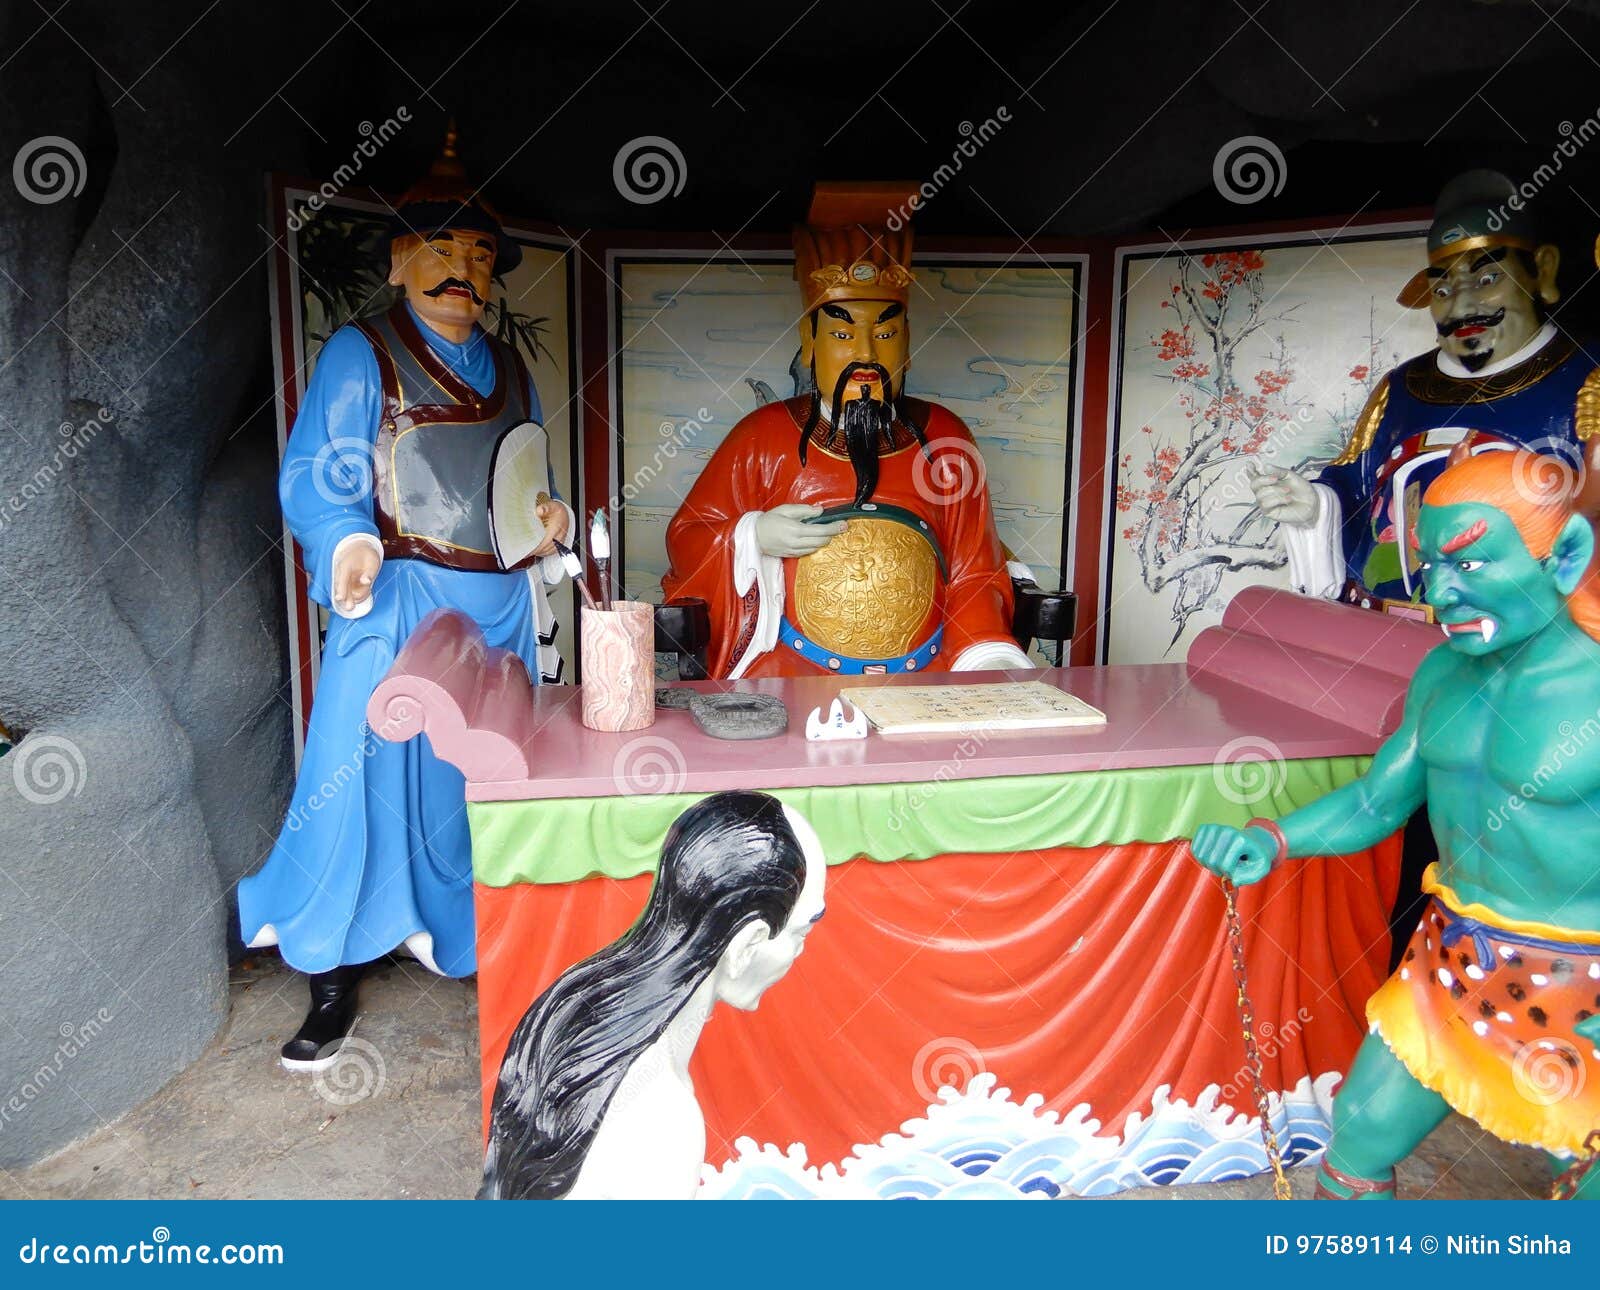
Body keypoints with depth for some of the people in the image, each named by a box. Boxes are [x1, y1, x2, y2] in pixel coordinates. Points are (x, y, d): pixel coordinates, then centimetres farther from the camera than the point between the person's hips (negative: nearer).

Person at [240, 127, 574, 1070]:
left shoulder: (511, 372, 18)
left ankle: (470, 943, 26)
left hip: (503, 608, 5)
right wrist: (351, 548, -27)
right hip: (400, 605, -5)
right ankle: (335, 986, 9)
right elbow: (315, 484, -7)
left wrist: (551, 515, 1)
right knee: (367, 775, -6)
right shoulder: (360, 355, 2)